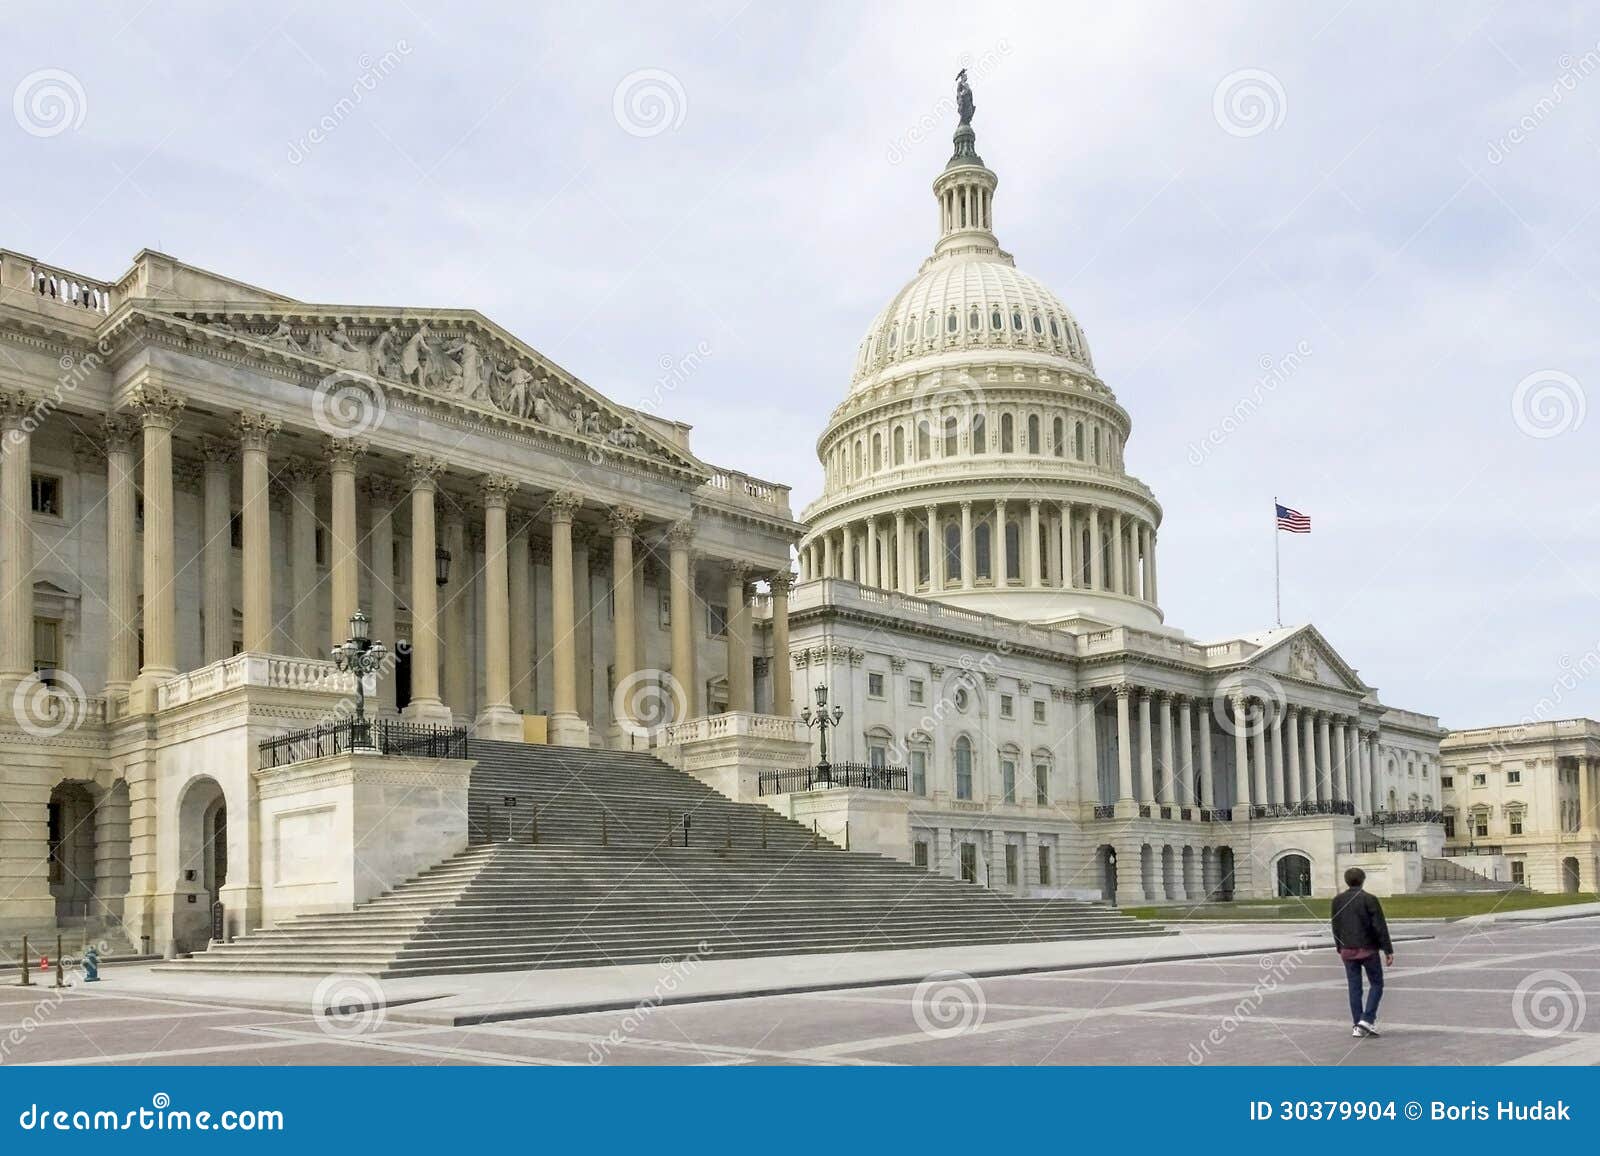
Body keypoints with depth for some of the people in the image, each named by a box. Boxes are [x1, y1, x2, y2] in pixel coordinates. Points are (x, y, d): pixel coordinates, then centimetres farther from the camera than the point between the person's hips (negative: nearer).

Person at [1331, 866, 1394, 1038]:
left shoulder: (1337, 900, 3)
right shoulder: (1369, 900, -10)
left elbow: (1335, 927, 9)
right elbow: (1380, 927, -10)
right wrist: (1388, 950, -6)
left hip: (1348, 950, 4)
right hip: (1368, 949, -4)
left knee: (1354, 987, 8)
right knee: (1376, 984, 9)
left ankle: (1357, 1026, 8)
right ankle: (1367, 1019, -5)